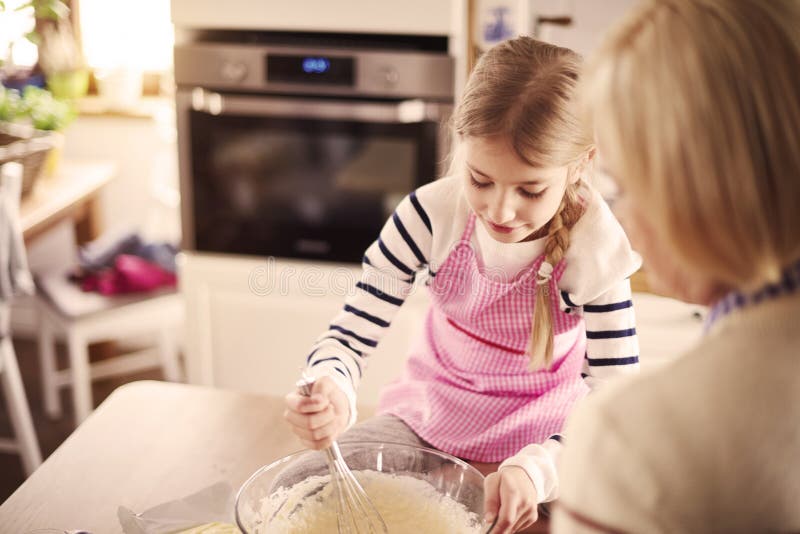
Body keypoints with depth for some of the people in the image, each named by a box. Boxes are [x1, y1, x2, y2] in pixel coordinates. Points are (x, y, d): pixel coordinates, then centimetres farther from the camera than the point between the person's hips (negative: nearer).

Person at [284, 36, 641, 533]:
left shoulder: (596, 250, -24)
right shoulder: (434, 213, -21)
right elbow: (352, 333, -17)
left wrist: (534, 468, -38)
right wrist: (330, 392, -40)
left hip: (539, 437, -1)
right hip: (429, 417, 1)